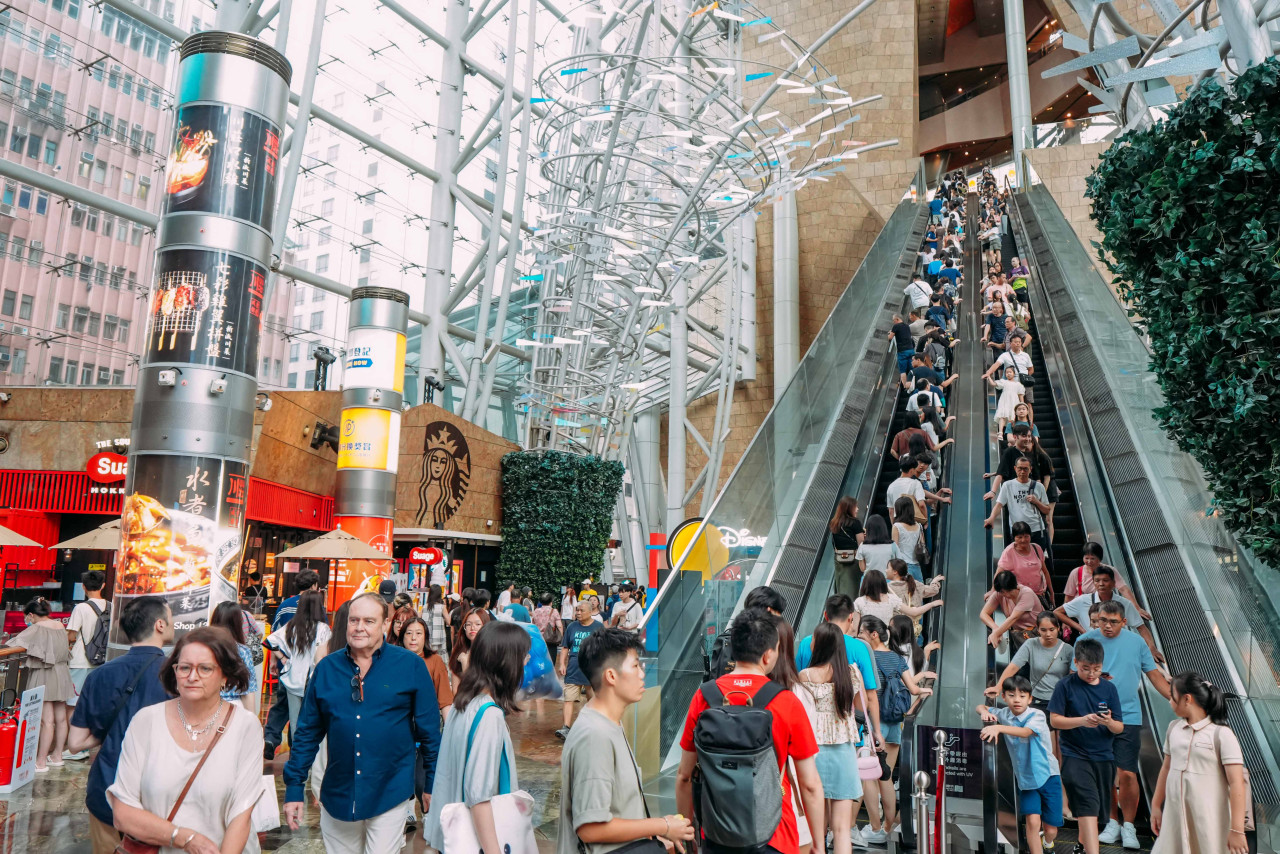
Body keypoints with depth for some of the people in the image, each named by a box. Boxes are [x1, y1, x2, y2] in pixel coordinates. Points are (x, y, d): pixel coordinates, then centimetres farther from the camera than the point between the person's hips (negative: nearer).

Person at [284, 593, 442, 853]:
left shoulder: (411, 666, -7)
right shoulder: (326, 668, 1)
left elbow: (429, 730, -2)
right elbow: (308, 732, 6)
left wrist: (432, 784, 1)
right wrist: (294, 788, 4)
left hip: (390, 793, -3)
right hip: (337, 794, 3)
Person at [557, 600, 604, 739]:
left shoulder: (599, 627, 2)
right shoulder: (572, 627, 8)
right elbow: (565, 648, 11)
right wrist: (562, 664, 0)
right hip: (573, 670, 1)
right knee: (569, 699, -8)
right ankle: (566, 728, -10)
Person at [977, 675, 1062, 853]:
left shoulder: (1037, 715, -16)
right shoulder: (1004, 714, -1)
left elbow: (1025, 731, -35)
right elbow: (981, 708, 12)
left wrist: (999, 728, -50)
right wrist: (984, 712, -12)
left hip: (1048, 776, -3)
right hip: (1025, 779, 3)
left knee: (1050, 829, 7)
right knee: (1032, 821, -16)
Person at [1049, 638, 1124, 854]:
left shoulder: (1109, 688, 3)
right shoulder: (1066, 686, -6)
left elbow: (1119, 727, 4)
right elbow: (1055, 720, -8)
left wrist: (1109, 722, -19)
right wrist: (1082, 720, -24)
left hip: (1104, 757, 4)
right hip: (1075, 755, -4)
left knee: (1096, 809, 16)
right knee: (1088, 806, -17)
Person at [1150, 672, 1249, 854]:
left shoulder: (1221, 734, -9)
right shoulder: (1173, 728, 9)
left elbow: (1236, 783, -12)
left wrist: (1237, 830, -16)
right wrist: (1156, 806, 19)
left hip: (1209, 823, -5)